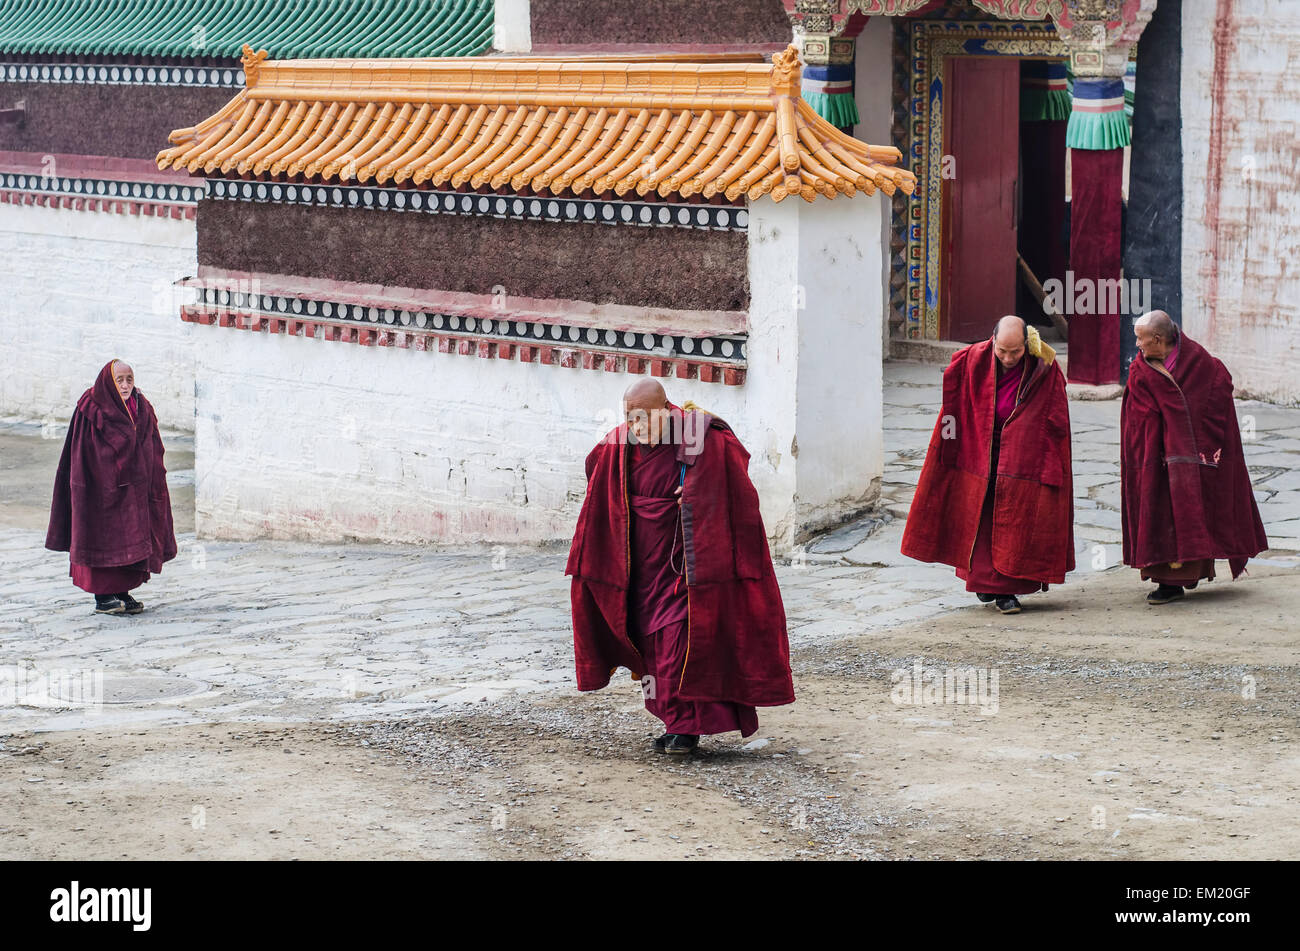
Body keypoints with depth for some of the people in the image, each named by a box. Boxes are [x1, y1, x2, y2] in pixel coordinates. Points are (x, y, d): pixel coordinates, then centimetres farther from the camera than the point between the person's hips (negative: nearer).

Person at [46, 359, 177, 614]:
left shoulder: (142, 410, 8)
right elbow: (82, 455, -9)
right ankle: (102, 596, 2)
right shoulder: (91, 410, -8)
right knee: (104, 538, -3)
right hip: (102, 488, -6)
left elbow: (153, 454, 12)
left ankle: (122, 592, 15)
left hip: (133, 486, 6)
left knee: (131, 539, 7)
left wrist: (155, 486, 6)